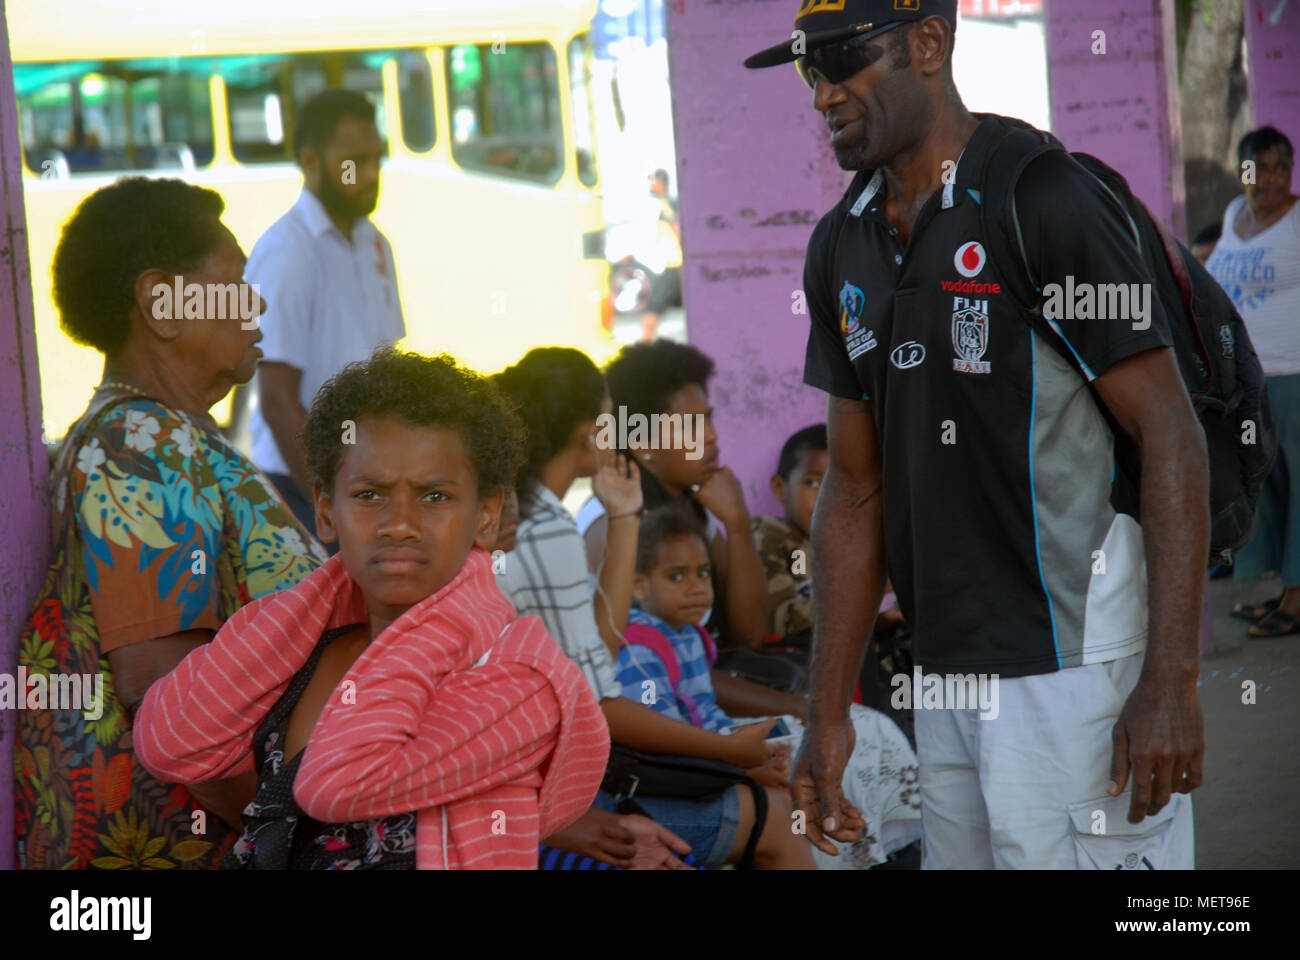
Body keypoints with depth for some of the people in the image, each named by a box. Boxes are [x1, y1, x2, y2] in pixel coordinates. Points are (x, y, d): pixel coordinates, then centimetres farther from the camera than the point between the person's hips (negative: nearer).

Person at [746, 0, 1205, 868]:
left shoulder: (1045, 202, -11)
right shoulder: (843, 248, 12)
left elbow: (1172, 437, -13)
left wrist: (1170, 682, -19)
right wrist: (829, 714, 14)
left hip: (1077, 664, -7)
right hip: (946, 681, 7)